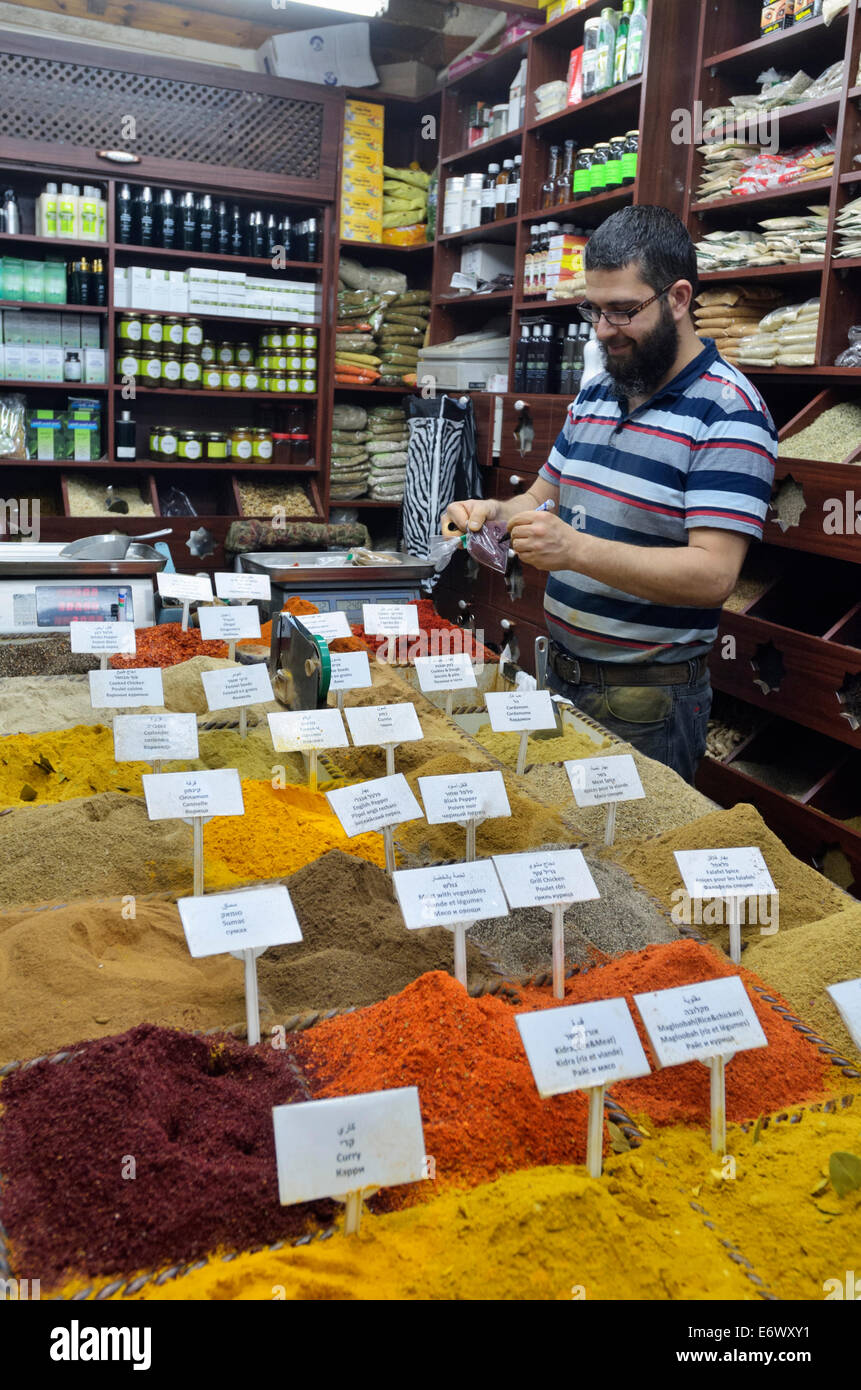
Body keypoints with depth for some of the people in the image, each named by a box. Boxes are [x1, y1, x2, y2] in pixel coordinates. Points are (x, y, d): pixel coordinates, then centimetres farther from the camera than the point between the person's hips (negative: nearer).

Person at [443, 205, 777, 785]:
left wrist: (576, 550, -33)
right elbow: (543, 497, 18)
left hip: (648, 698, -7)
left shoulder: (728, 412, -16)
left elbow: (713, 574, -24)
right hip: (560, 674, 7)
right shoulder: (595, 395, 8)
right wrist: (493, 513, -6)